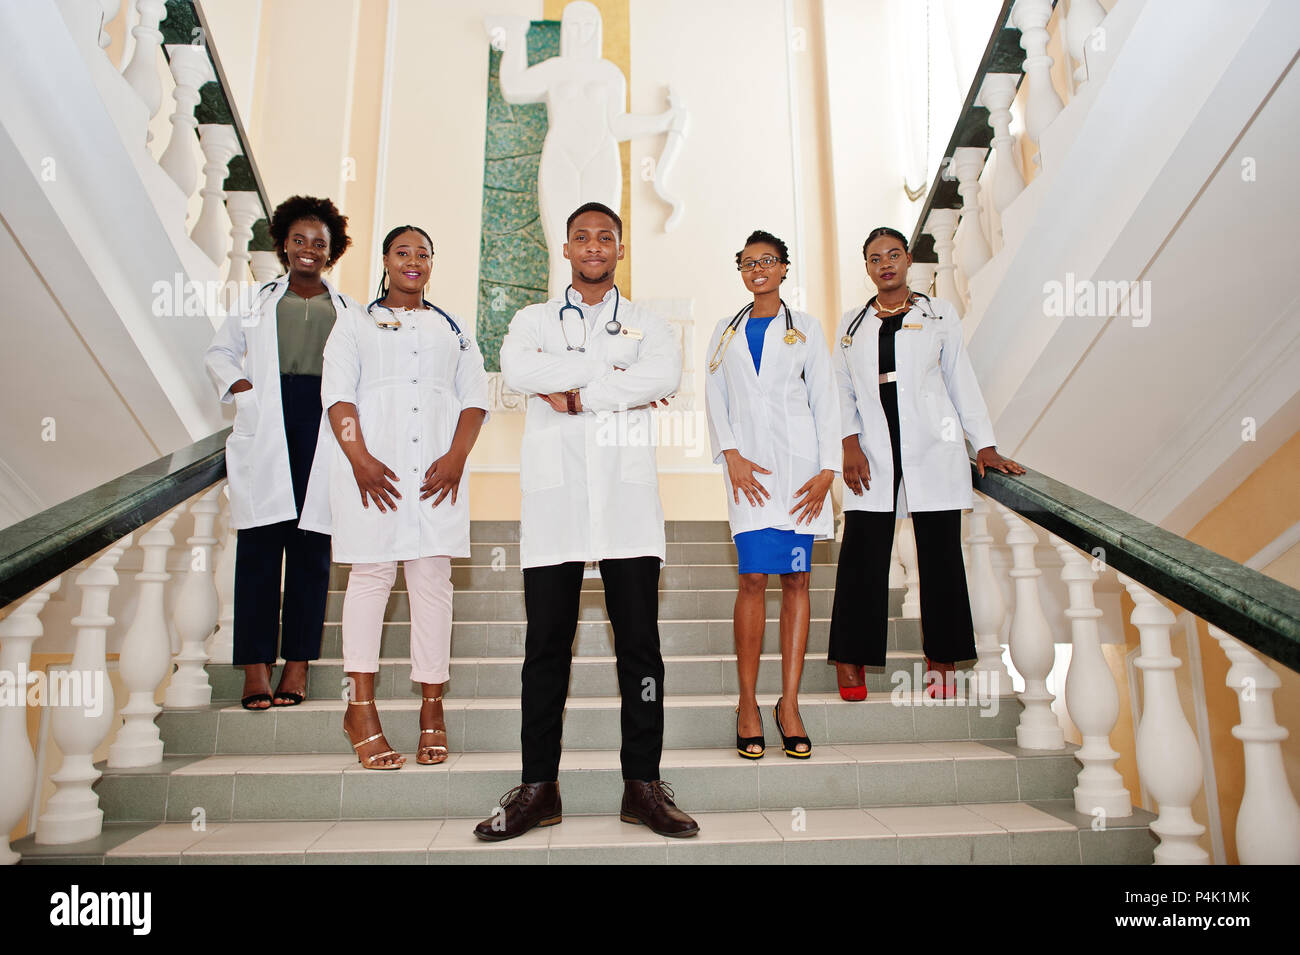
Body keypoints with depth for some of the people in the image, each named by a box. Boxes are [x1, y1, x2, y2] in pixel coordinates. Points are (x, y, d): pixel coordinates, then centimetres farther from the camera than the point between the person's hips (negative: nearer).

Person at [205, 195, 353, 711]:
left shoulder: (350, 311, 16)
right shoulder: (258, 301, 18)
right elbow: (219, 351, 24)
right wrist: (236, 383, 5)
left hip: (323, 429, 0)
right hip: (266, 431, 0)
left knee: (311, 545, -1)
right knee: (260, 543, -4)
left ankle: (298, 662, 6)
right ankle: (256, 666, 1)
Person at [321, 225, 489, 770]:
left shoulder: (454, 331, 19)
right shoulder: (355, 326, 15)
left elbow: (474, 399, 10)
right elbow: (337, 395, 3)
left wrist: (456, 457, -7)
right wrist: (360, 459, -13)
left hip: (437, 471, 1)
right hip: (371, 467, -1)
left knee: (432, 578, -1)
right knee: (371, 574, -3)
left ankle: (431, 707, 5)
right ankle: (361, 706, 4)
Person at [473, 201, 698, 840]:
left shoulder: (648, 325, 16)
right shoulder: (534, 320, 18)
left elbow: (664, 375, -7)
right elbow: (517, 368, -6)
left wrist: (574, 392, -9)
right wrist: (609, 365, -8)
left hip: (628, 502, 0)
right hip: (554, 500, 0)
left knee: (639, 644, 0)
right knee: (546, 648, 2)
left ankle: (642, 785, 10)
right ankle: (538, 787, 13)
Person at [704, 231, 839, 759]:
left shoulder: (805, 328, 13)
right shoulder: (725, 332, 16)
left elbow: (824, 399, 7)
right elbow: (715, 398, 10)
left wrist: (828, 469, -4)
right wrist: (732, 456, -6)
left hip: (797, 457, 0)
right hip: (749, 459, 0)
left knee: (796, 577, -1)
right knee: (754, 576, -9)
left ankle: (789, 702, 5)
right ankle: (747, 702, 0)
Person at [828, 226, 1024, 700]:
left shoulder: (940, 313, 12)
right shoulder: (851, 323, 15)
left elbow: (961, 381, 11)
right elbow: (841, 391, 11)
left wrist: (985, 446, 5)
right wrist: (850, 445, -3)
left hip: (933, 449, 0)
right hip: (873, 453, 1)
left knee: (940, 555, 1)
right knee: (862, 554, -5)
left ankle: (942, 661, 12)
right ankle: (851, 661, 4)